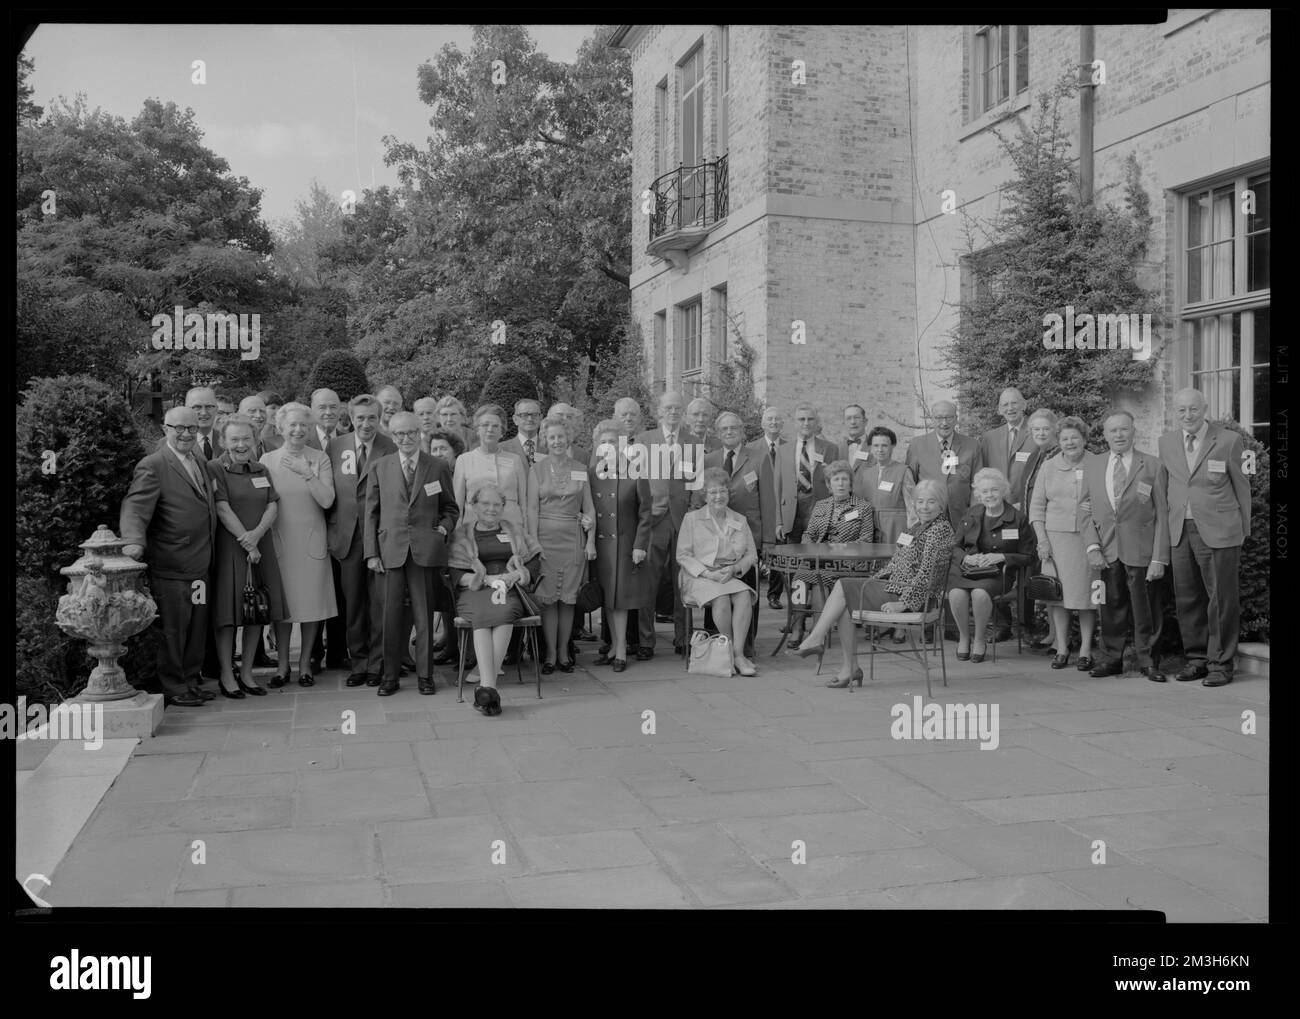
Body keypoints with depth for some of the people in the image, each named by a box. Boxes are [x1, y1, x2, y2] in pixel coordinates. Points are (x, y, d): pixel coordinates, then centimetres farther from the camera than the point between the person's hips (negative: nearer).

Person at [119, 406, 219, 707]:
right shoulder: (152, 467, -10)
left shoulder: (200, 464, 16)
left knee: (197, 627, 14)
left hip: (200, 566, 8)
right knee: (173, 629, 1)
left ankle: (191, 680, 26)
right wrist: (134, 541, -36)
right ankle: (173, 688, 13)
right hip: (171, 566, -8)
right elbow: (135, 509, -20)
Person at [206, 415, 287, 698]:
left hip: (261, 547, 5)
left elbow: (273, 505, 5)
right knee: (228, 611, -2)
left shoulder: (261, 470, 14)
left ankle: (246, 673, 16)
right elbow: (222, 509, -11)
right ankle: (226, 676, 8)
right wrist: (247, 543, -15)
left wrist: (257, 533, -14)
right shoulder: (214, 469, -4)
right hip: (228, 547, -5)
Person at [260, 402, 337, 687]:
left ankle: (305, 664, 17)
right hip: (279, 541, 0)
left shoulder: (320, 458, 2)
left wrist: (307, 474, -16)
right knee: (281, 605, 4)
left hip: (312, 541, 0)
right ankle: (283, 665, 16)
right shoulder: (267, 460, 2)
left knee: (311, 603, 4)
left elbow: (327, 501, -7)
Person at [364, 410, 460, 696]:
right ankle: (390, 676, 13)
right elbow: (371, 512, 8)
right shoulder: (380, 468, 9)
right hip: (392, 550, 1)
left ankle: (425, 674, 14)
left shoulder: (438, 467, 7)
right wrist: (372, 552, 2)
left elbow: (451, 508, 16)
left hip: (427, 551, 0)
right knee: (393, 615, 2)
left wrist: (445, 527, -4)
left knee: (424, 614, 3)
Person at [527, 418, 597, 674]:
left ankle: (563, 652, 12)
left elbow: (589, 507, 8)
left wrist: (591, 541, 1)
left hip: (573, 538, 1)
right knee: (548, 598, -2)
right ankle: (550, 655, 5)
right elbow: (532, 509, 0)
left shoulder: (580, 469, 7)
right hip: (546, 536, -1)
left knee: (568, 598, 3)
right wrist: (534, 543, -8)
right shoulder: (537, 469, 3)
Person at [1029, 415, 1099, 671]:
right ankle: (1061, 648, 10)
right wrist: (1042, 539, -1)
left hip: (1089, 538, -1)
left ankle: (1085, 650, 7)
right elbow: (1037, 506, 9)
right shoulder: (1049, 468, 8)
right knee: (1058, 593, 1)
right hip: (1056, 537, 2)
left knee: (1087, 593, -1)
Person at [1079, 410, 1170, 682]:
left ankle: (1148, 662, 16)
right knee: (1111, 607, 8)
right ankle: (1111, 659, 20)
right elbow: (1085, 511, 11)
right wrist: (1092, 546, -4)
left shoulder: (1153, 467, 0)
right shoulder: (1093, 468, 11)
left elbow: (1162, 514, -2)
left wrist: (1159, 558, -8)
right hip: (1107, 553, 3)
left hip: (1141, 552, -3)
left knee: (1146, 609, 3)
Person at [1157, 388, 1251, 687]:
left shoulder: (1228, 440, -2)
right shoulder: (1166, 442, 9)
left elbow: (1241, 486, 3)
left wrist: (1244, 531, 6)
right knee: (1187, 599, 8)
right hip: (1180, 531, 4)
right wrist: (1166, 526, 12)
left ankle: (1220, 664, 10)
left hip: (1218, 531, -4)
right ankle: (1196, 658, 21)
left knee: (1221, 599, 0)